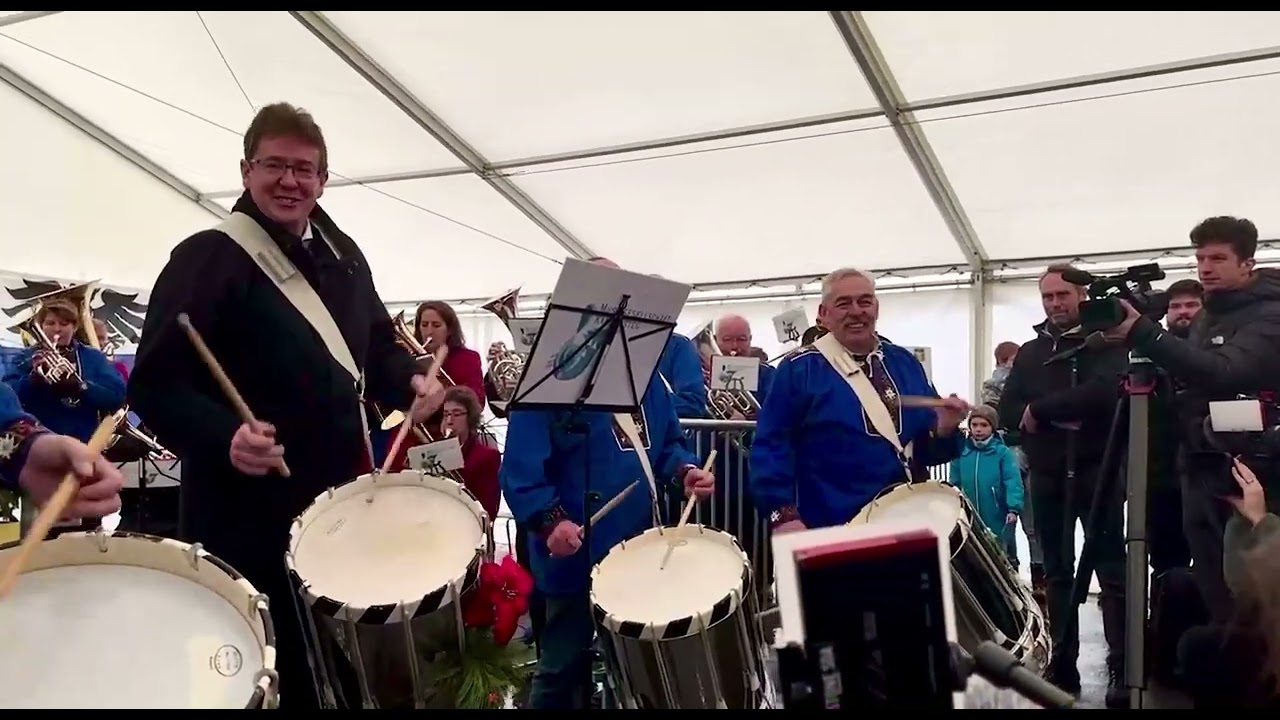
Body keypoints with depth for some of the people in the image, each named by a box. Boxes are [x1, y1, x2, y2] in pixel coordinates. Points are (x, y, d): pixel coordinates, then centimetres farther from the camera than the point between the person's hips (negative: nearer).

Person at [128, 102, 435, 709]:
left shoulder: (342, 256, 10)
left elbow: (377, 345, 21)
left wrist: (412, 382, 0)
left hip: (340, 503, 7)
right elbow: (155, 383, -19)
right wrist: (223, 437, -36)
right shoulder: (207, 258, -13)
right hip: (245, 515, -7)